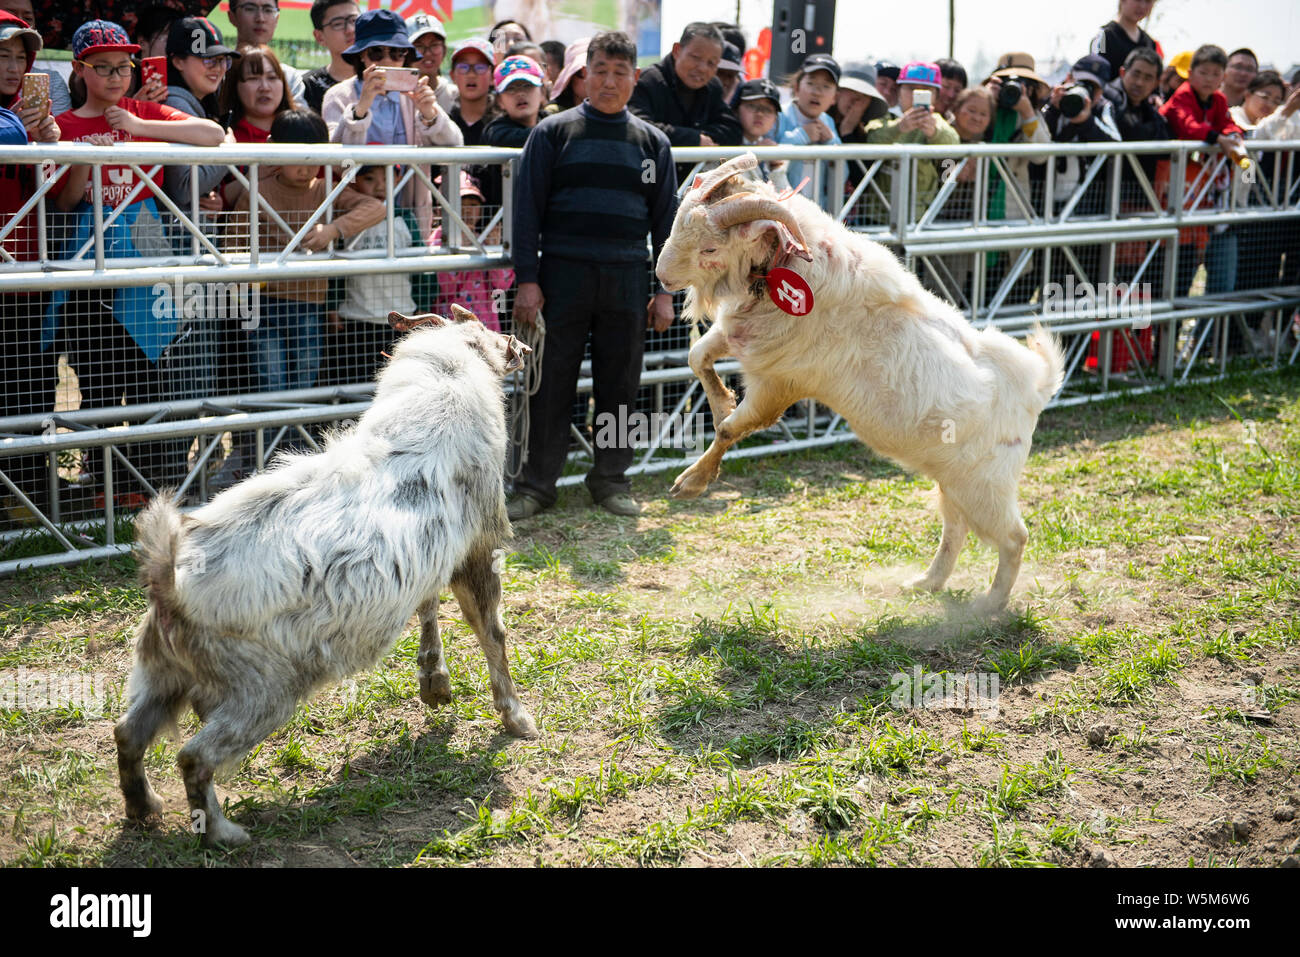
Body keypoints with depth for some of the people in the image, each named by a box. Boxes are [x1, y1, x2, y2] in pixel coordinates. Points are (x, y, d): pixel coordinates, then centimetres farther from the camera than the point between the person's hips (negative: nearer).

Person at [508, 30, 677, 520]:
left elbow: (665, 219, 14)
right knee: (551, 383, 1)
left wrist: (666, 291, 7)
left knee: (620, 384, 7)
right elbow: (527, 208, 2)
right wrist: (527, 280, -6)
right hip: (563, 274, -2)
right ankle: (536, 483, 9)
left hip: (627, 278, 2)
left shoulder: (653, 142, 12)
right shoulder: (554, 132, 5)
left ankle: (611, 480, 20)